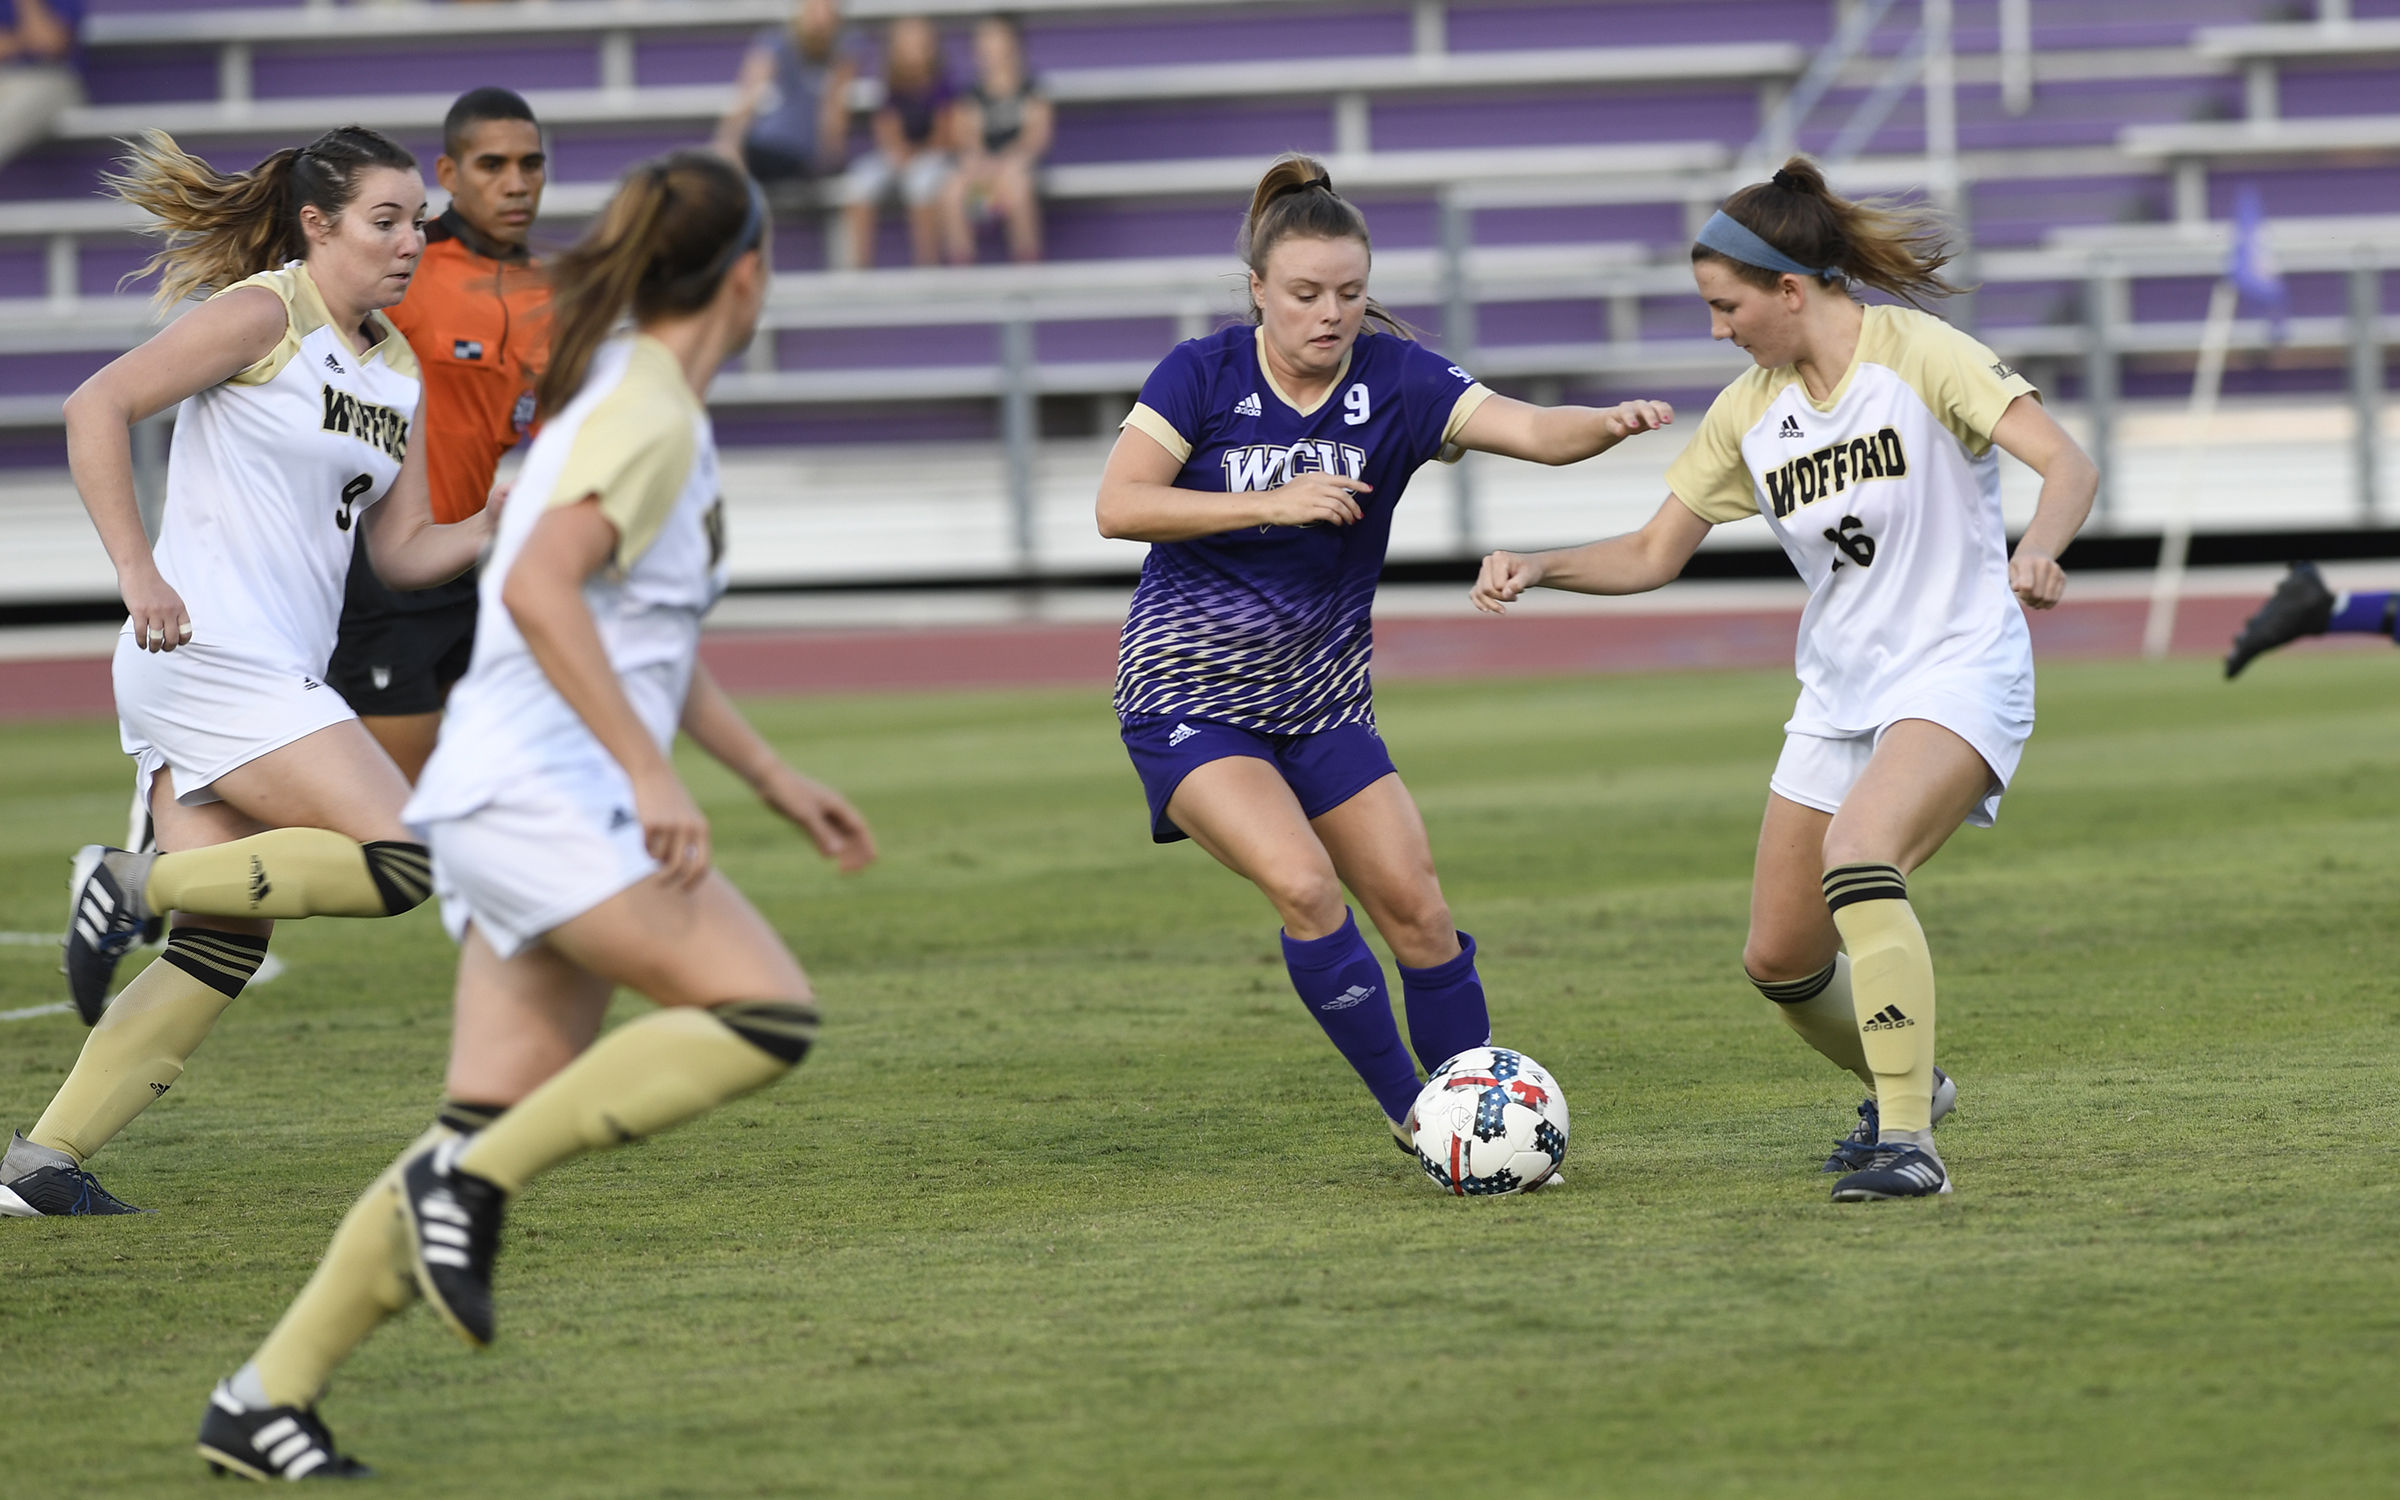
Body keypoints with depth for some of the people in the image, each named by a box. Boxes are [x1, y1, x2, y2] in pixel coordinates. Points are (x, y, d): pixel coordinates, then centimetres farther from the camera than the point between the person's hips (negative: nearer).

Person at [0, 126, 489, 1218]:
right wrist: (135, 569, -18)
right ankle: (136, 883, -10)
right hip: (212, 654, -9)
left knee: (223, 946, 4)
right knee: (398, 862, -17)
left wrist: (498, 527, -1)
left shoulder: (399, 370, 17)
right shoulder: (263, 313, -7)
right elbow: (98, 406, -12)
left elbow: (402, 549, 18)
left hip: (274, 673, 9)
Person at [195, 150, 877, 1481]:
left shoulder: (627, 397, 20)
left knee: (499, 1128, 4)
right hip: (539, 793, -10)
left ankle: (266, 1401, 4)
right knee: (765, 1010, -18)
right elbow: (537, 589, -25)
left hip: (529, 811, 10)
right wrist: (649, 772, -27)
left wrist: (774, 779, 33)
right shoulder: (652, 414, -11)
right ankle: (473, 1178, -16)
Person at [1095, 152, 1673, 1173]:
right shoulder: (1202, 375, -10)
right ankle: (1415, 1121, -13)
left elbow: (1529, 429, -22)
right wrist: (1273, 504, -27)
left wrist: (1608, 425, -44)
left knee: (1416, 908, -2)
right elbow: (1118, 505, -19)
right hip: (1189, 697, -3)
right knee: (1301, 880, -23)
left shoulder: (1394, 380, -7)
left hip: (1321, 700, 3)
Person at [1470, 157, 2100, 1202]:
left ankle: (1909, 1145, -32)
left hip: (1957, 675, -7)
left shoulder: (1918, 355, -12)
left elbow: (2066, 465, -22)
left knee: (1857, 856, -34)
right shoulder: (1750, 412, 6)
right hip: (1838, 698, 7)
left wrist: (2036, 550, -43)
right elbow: (1652, 554, 13)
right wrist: (1537, 567, -4)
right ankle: (1903, 1083, 38)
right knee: (1779, 961, 7)